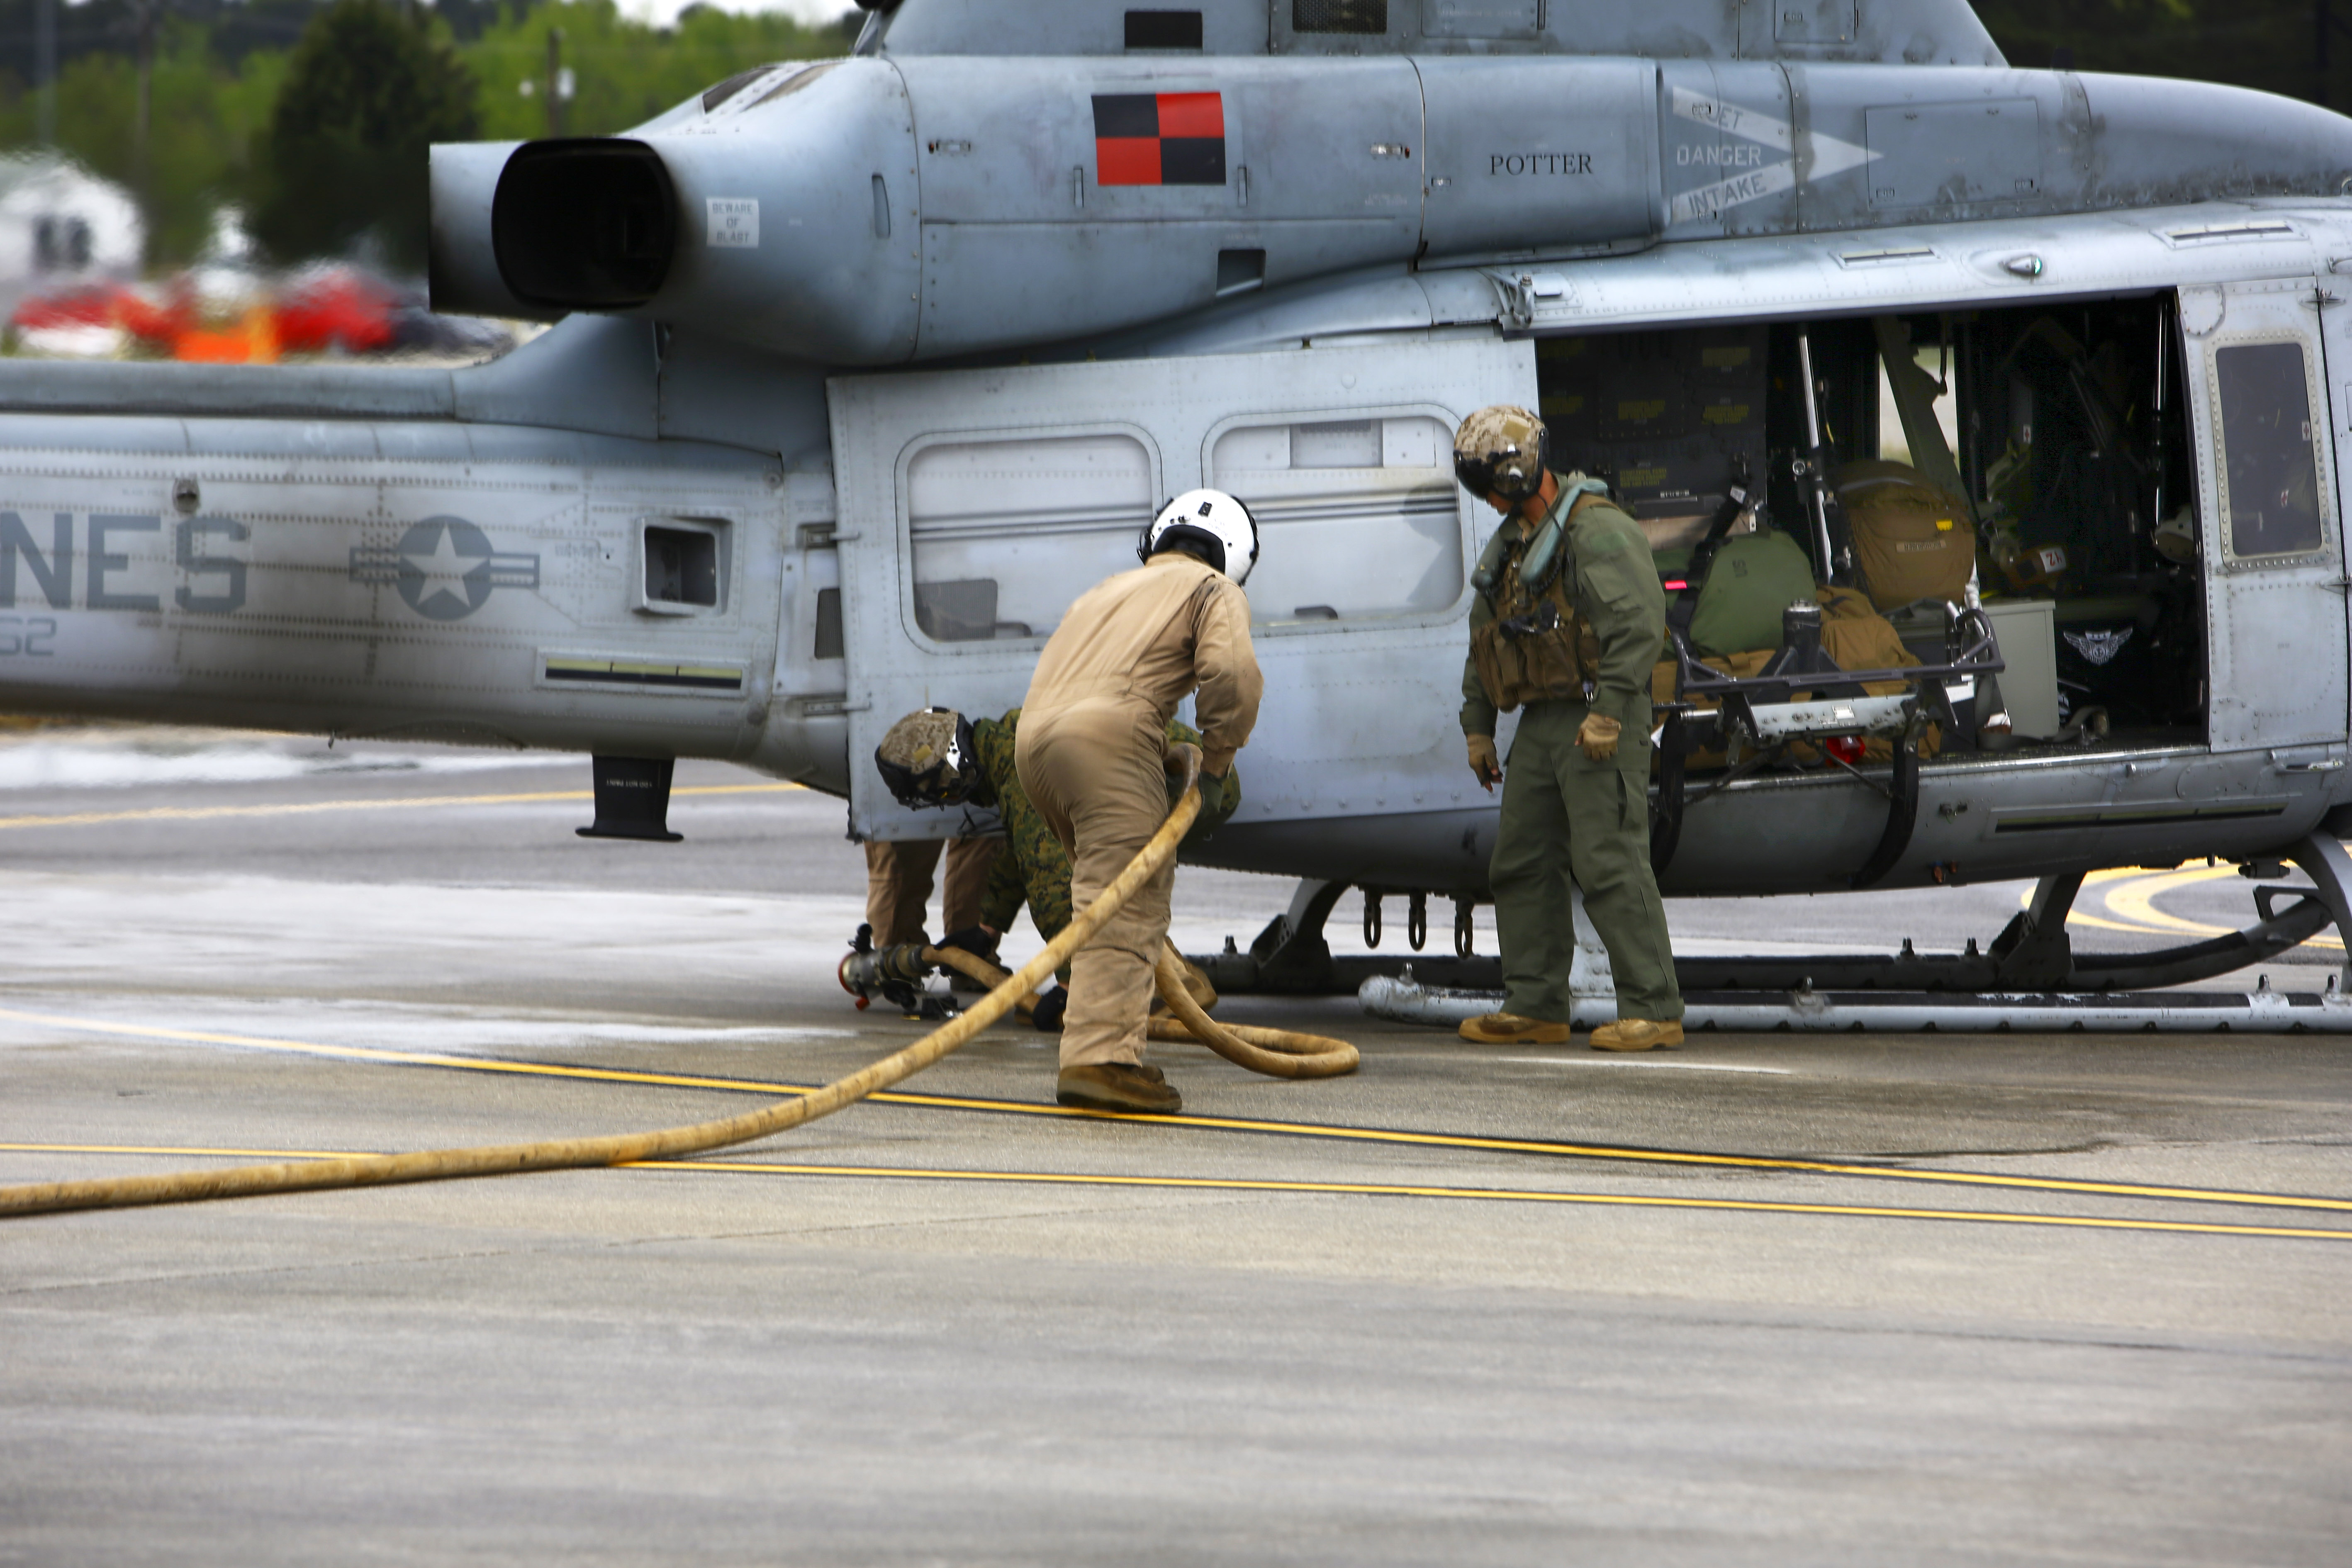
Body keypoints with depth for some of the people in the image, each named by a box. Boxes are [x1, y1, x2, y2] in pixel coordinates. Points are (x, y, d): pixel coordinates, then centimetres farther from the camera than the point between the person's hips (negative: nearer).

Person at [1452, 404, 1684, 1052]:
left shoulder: (1596, 531, -12)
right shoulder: (1512, 543, 19)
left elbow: (1639, 623, -21)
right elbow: (1484, 638, 27)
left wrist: (1609, 711, -24)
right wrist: (1477, 726, 24)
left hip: (1599, 726, -10)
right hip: (1541, 725, 10)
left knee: (1609, 864, -13)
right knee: (1521, 864, 8)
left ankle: (1653, 1010, -13)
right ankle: (1535, 1008, 14)